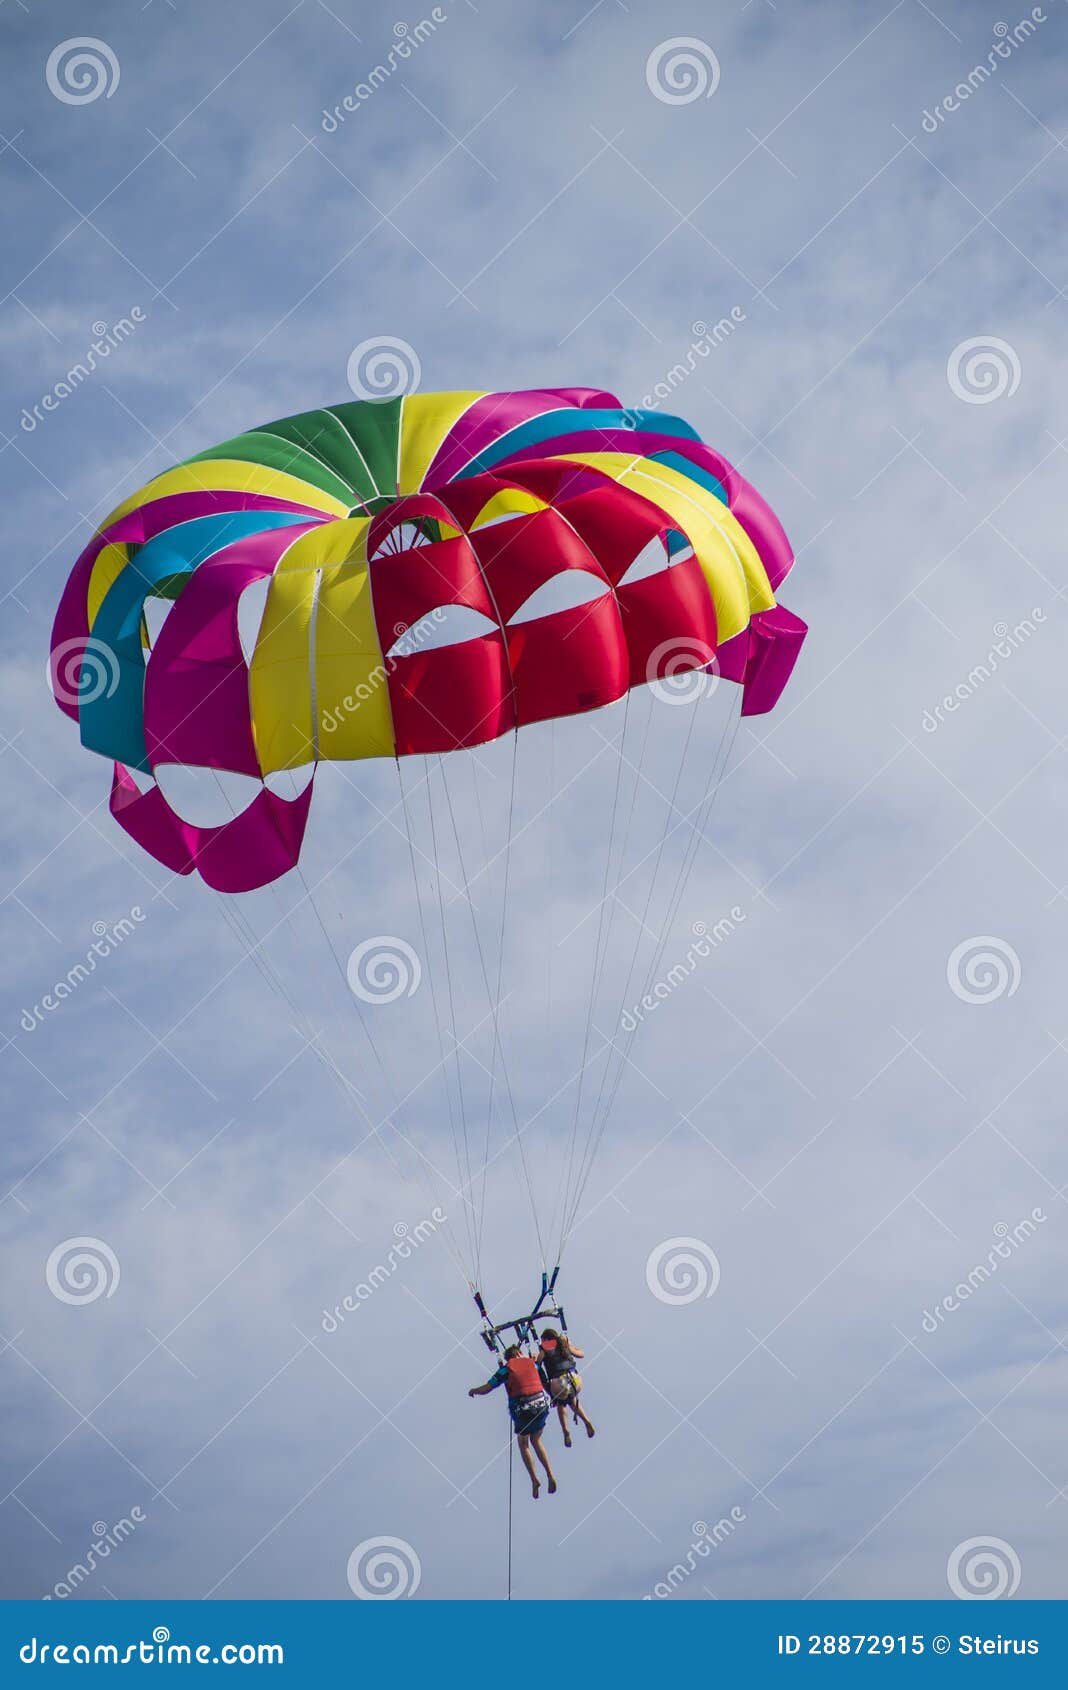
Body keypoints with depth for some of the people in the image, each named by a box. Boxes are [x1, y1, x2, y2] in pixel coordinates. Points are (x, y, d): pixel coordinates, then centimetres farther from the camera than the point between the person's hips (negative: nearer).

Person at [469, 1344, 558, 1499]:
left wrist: (473, 1390, 23)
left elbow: (485, 1389, 2)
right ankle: (550, 1474, 8)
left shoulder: (506, 1368, 2)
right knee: (536, 1441, 23)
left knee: (523, 1444, 18)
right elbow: (545, 1384, 23)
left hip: (522, 1409, -3)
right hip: (542, 1404, 3)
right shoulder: (532, 1362, 11)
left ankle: (534, 1479, 4)